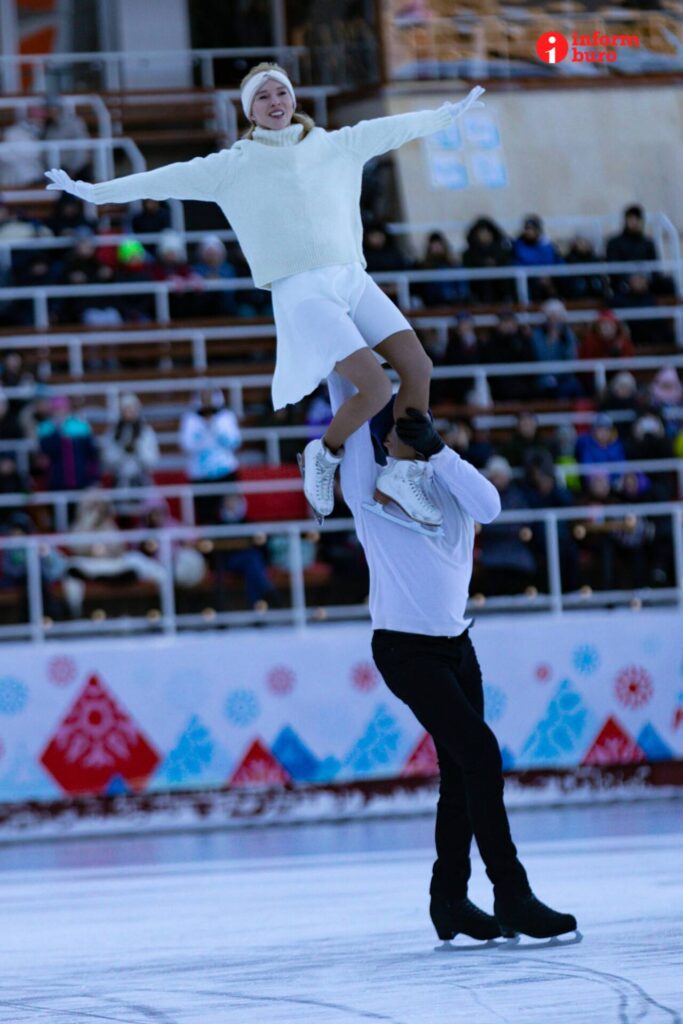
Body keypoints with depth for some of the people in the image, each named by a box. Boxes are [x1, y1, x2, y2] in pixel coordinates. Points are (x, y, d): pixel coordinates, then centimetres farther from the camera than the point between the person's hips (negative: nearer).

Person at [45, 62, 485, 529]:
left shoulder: (333, 146, 14)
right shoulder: (233, 167, 4)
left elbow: (389, 129, 26)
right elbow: (167, 180, 4)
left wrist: (446, 115, 37)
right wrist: (95, 192, 3)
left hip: (353, 279, 5)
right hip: (302, 293, -5)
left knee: (419, 367, -7)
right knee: (376, 388, -20)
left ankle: (403, 475, 9)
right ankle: (325, 455, 8)